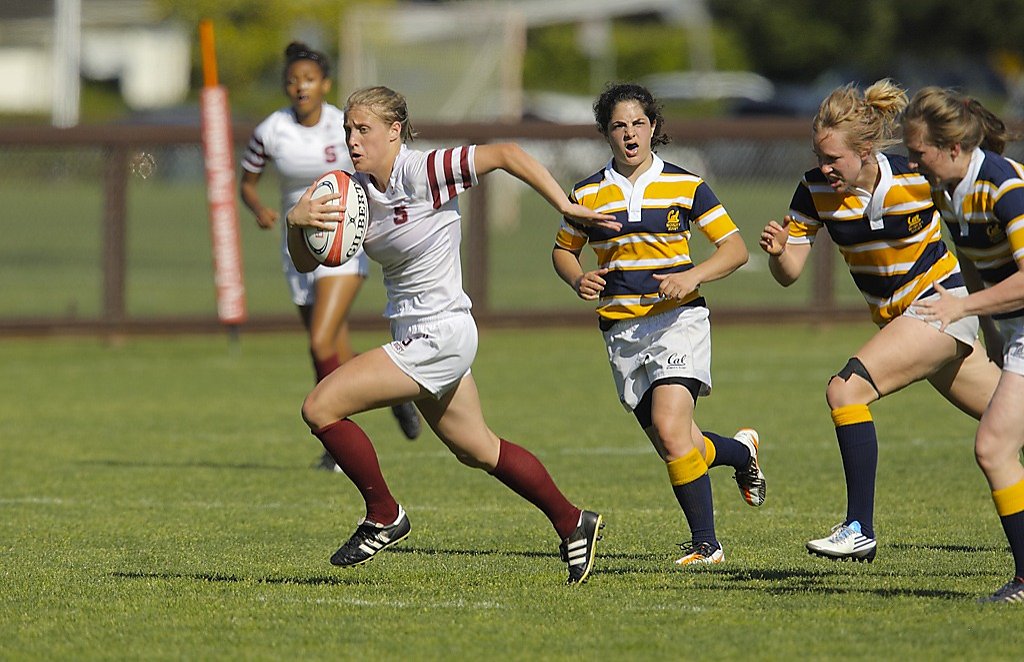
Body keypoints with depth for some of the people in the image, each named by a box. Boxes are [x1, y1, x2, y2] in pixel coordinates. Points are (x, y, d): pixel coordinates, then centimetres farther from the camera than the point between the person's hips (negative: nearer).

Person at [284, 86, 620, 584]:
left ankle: (384, 518, 1)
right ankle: (572, 524, 34)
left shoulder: (423, 173, -19)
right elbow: (305, 262, 4)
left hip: (439, 334, -9)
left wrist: (566, 207, -18)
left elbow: (507, 154, -19)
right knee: (478, 451, 21)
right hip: (416, 335, 9)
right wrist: (296, 221, -17)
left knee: (321, 407, -14)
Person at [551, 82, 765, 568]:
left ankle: (705, 543, -12)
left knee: (670, 429, -22)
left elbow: (734, 248, 2)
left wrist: (693, 276, -15)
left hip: (678, 319, -3)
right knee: (673, 446, 0)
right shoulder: (588, 195, 5)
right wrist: (578, 281, -2)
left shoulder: (686, 186, 0)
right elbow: (563, 250, 19)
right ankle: (741, 450, 35)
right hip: (622, 331, 3)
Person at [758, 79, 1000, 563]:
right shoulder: (816, 190, -8)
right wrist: (778, 252, -28)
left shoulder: (920, 178, -21)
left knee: (846, 389, -23)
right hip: (896, 317, 6)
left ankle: (860, 530, -20)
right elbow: (790, 273, -5)